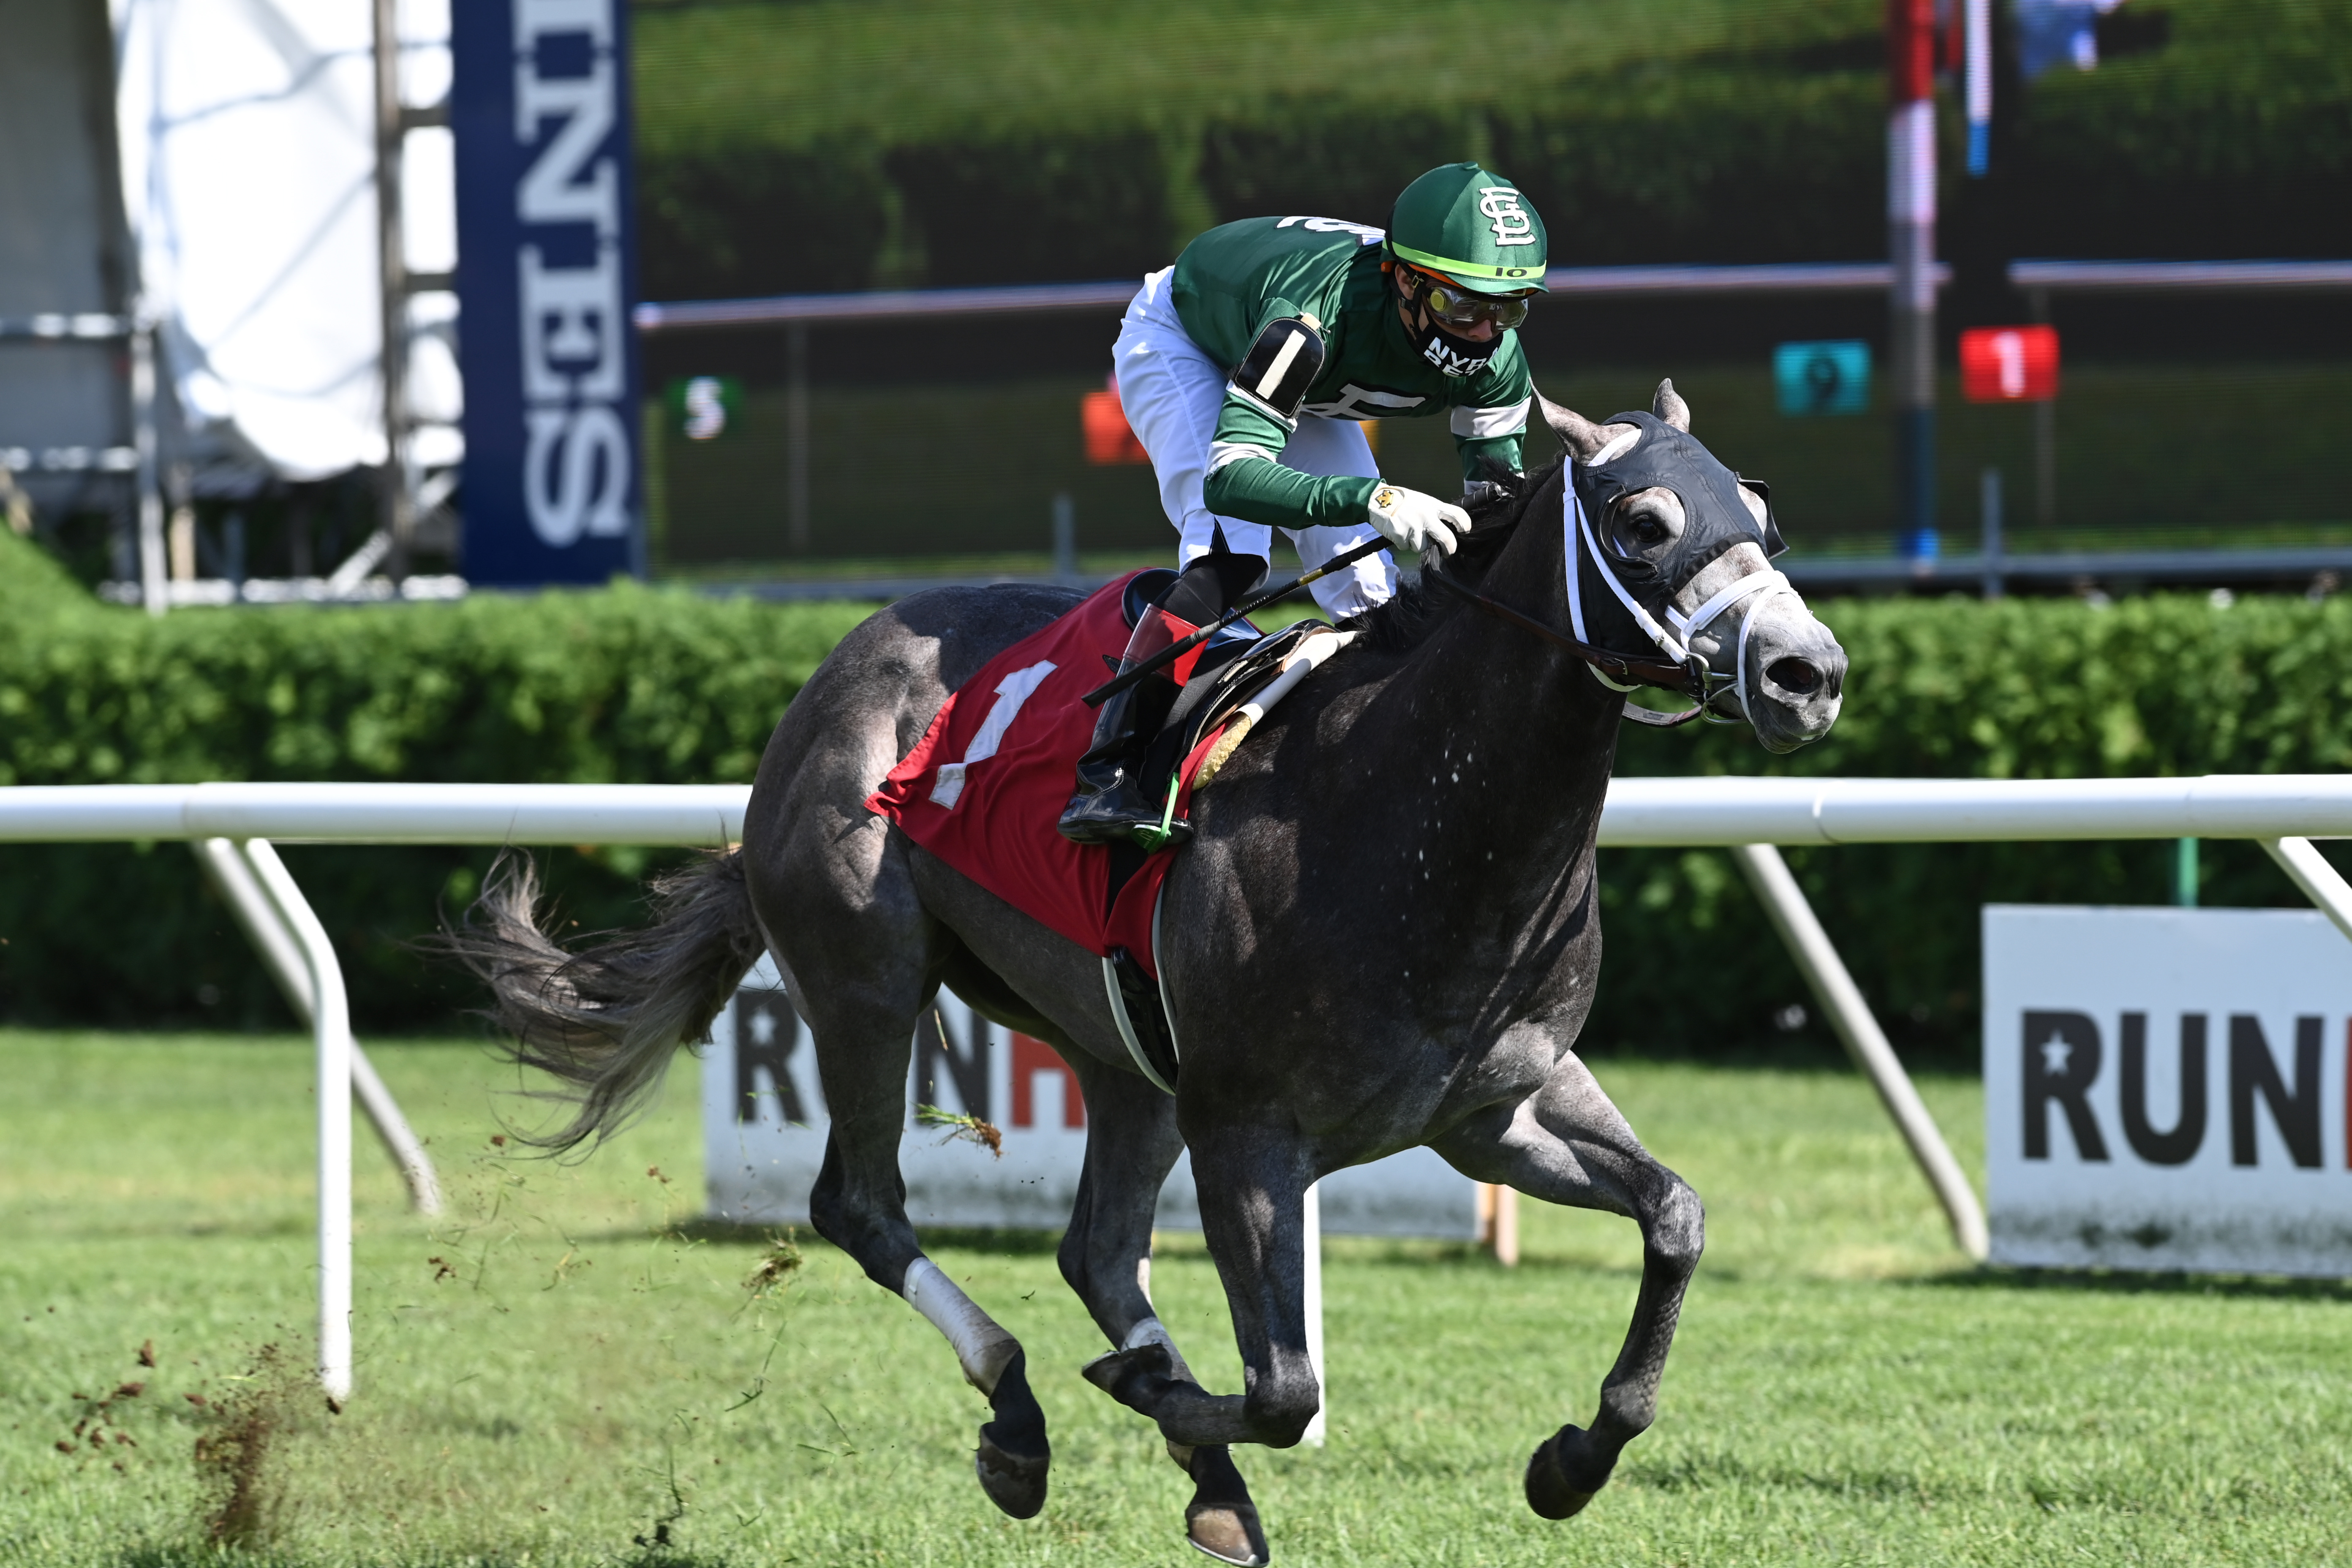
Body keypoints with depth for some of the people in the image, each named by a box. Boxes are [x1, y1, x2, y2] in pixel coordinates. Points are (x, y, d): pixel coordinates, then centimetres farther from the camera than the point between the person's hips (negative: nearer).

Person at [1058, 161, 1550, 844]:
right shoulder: (1314, 321, -47)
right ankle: (1107, 775, -26)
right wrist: (1372, 499, -67)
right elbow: (1229, 477, -54)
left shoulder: (1496, 360, -28)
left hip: (1306, 391, 6)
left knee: (1366, 592, -6)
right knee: (1229, 557, -27)